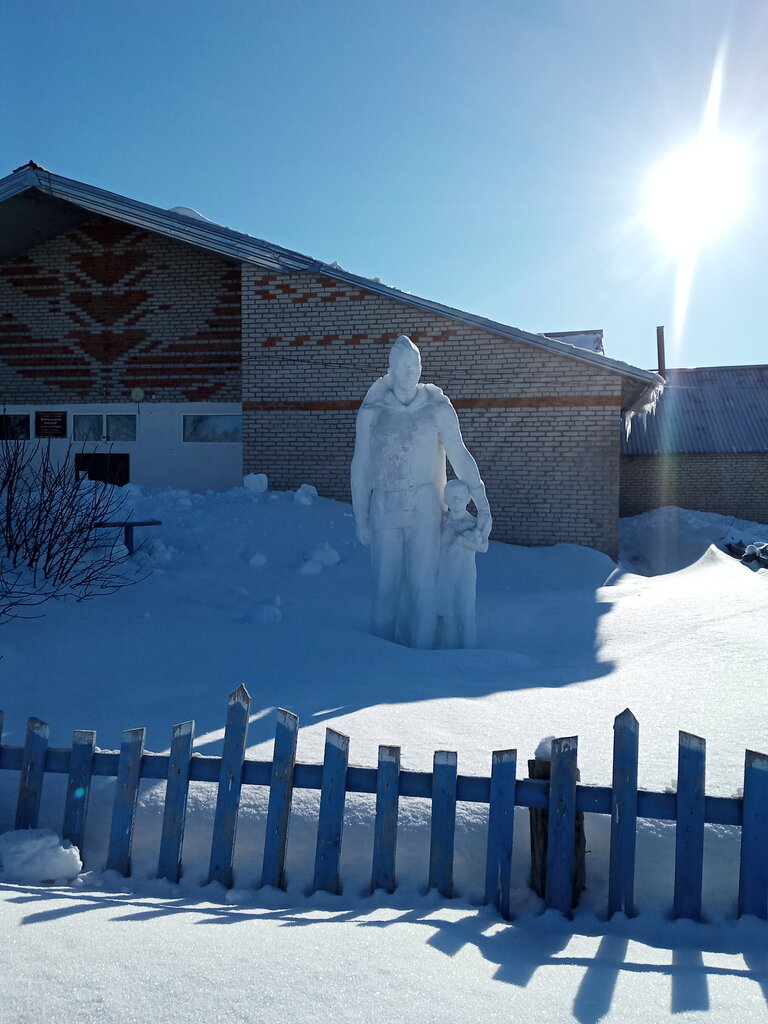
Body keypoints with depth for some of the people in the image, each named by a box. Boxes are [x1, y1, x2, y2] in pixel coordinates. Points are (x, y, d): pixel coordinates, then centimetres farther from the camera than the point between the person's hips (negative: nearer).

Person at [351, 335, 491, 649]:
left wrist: (482, 505, -9)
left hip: (425, 510, -1)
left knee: (423, 587, -1)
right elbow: (360, 467, 4)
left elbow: (460, 457, -2)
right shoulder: (372, 411, -1)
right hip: (385, 511, 1)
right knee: (385, 587, 7)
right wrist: (360, 518, 5)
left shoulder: (438, 407, -3)